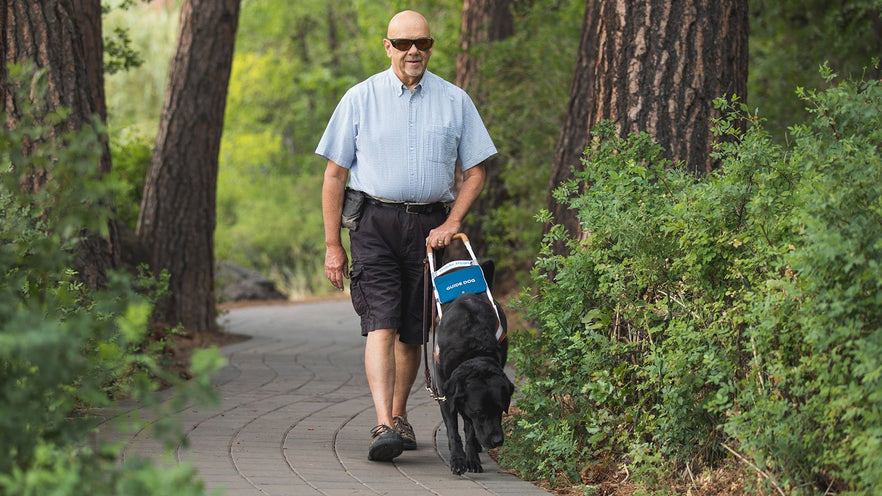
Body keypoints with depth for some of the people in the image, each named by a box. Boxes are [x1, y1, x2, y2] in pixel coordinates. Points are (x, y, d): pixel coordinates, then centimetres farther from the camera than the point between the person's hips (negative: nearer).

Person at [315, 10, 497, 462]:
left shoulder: (455, 101, 7)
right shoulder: (361, 98, 3)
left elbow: (474, 171, 11)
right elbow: (335, 175, 4)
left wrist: (451, 222, -5)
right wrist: (332, 244, 0)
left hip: (429, 225, 2)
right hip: (375, 223, -2)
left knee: (412, 332, 7)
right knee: (381, 325, -15)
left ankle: (398, 416, 25)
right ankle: (384, 426, -24)